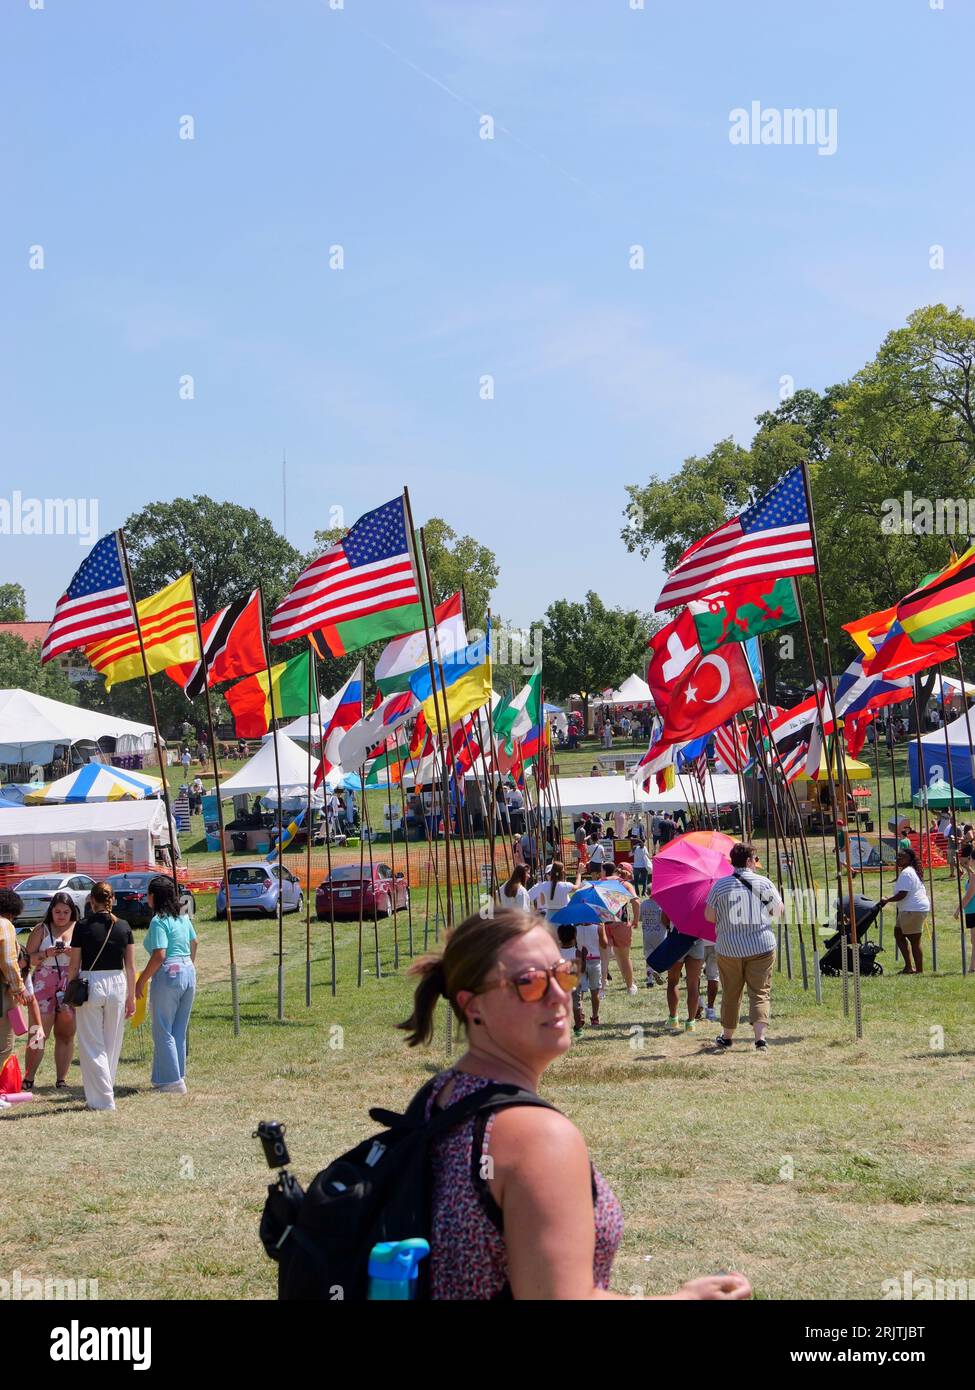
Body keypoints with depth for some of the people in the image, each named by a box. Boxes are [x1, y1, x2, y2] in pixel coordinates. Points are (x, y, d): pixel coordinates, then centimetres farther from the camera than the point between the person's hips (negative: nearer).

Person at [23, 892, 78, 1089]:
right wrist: (46, 954, -13)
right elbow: (28, 958, 4)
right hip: (44, 985, -1)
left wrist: (74, 954, -11)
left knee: (66, 1034, 3)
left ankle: (61, 1079, 8)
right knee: (39, 1034, -7)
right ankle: (28, 1079, -1)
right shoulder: (41, 930, 8)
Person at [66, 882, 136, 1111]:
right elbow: (130, 967, 4)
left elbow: (74, 965, -4)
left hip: (90, 984, -3)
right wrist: (131, 997, 12)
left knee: (92, 1046, 4)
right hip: (117, 984, 3)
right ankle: (105, 1092, 22)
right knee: (112, 1045, 14)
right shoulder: (123, 927, 2)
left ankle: (102, 1100, -1)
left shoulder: (83, 926, -7)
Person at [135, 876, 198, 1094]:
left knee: (163, 1032, 1)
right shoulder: (183, 918, 10)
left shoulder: (159, 922, -14)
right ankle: (179, 1075, 21)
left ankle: (173, 1080, -1)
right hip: (188, 973, 8)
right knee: (179, 1031, 16)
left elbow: (159, 955, -20)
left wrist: (141, 981, -14)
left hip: (168, 975, -8)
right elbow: (193, 944, 19)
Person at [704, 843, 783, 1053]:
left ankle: (727, 1037, 26)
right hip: (761, 947, -1)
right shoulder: (763, 883, -3)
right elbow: (780, 911, 4)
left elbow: (709, 916, -2)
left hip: (729, 948, 1)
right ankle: (760, 1037, -13)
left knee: (730, 994, 13)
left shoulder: (720, 885, -3)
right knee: (759, 993, 1)